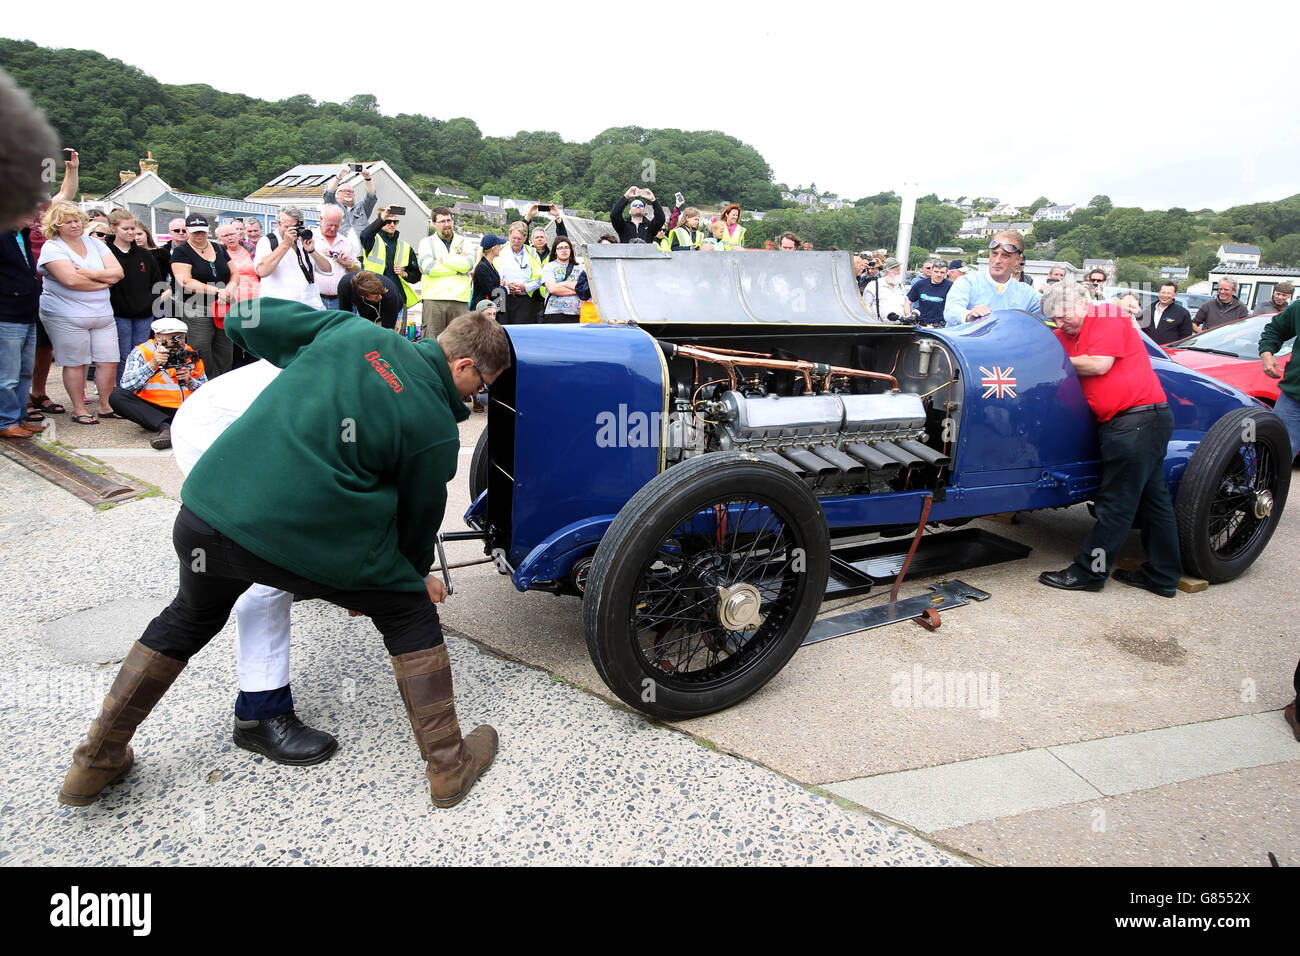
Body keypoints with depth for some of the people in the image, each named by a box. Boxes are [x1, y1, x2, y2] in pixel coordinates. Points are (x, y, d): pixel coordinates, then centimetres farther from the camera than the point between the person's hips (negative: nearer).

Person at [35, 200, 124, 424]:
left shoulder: (94, 243, 13)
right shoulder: (52, 248, -3)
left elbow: (118, 272, 1)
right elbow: (71, 280, -17)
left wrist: (88, 273, -11)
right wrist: (103, 281, -7)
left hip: (102, 314, 5)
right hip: (66, 317, -4)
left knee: (109, 362, 2)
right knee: (75, 364, 1)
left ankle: (106, 405, 16)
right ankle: (79, 409, 12)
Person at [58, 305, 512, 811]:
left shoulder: (352, 329, 6)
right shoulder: (437, 427, -3)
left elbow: (248, 321, 14)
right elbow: (419, 514, 10)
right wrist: (418, 573, 29)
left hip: (207, 510, 6)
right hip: (312, 539, -5)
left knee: (186, 621, 32)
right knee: (411, 615, 16)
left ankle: (96, 761, 45)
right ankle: (449, 765, 20)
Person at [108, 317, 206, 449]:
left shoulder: (191, 355, 10)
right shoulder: (141, 352, 2)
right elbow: (126, 385, -14)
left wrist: (189, 381, -5)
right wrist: (152, 364, -23)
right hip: (152, 411, -1)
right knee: (117, 396, -25)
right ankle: (166, 427, -39)